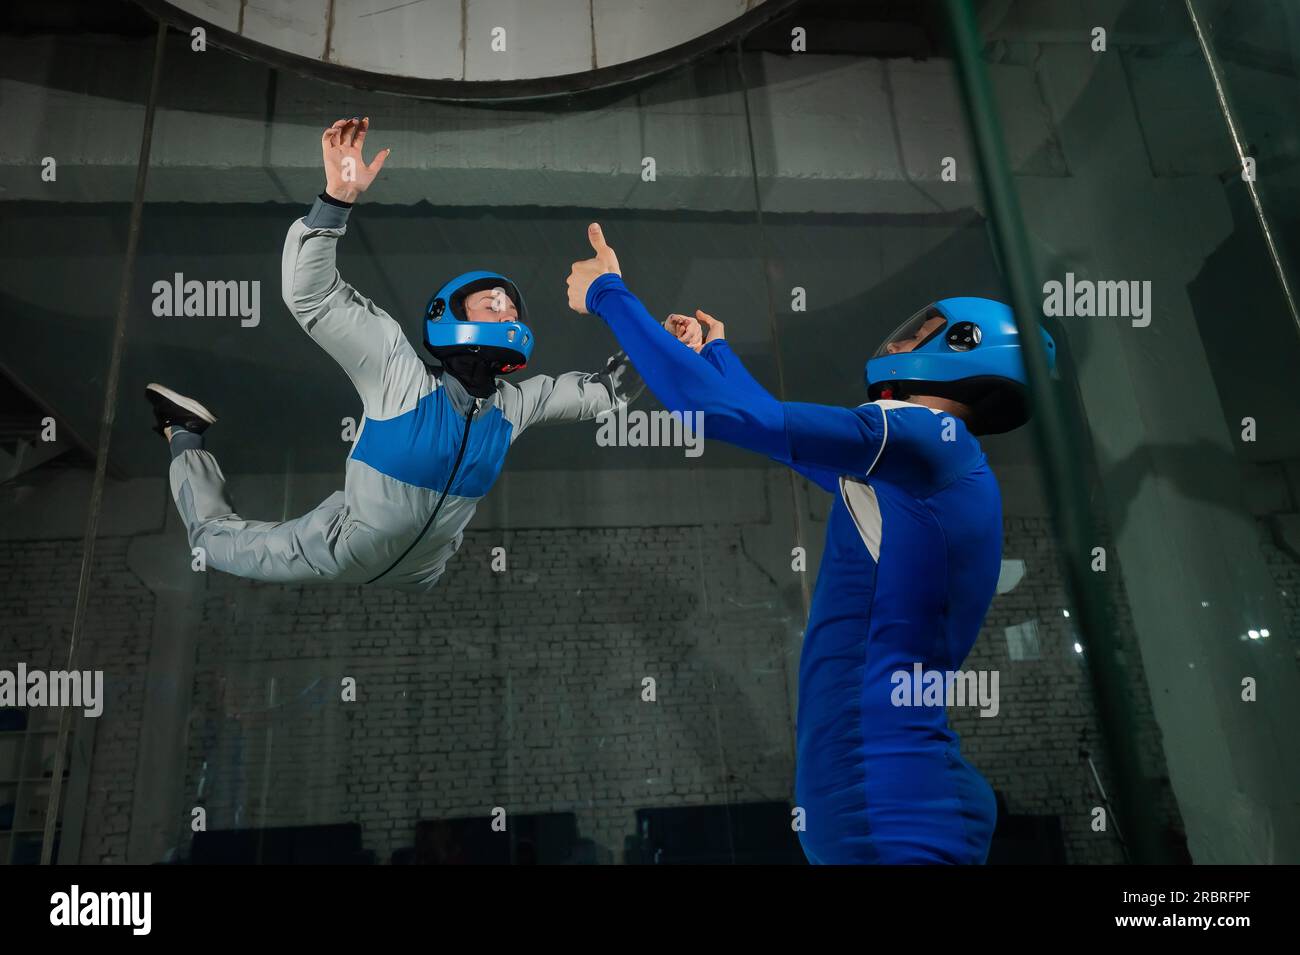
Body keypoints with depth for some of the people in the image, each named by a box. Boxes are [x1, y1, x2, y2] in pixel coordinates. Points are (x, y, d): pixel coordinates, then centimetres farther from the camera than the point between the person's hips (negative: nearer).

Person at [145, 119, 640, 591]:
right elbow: (310, 294, -34)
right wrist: (338, 196, -46)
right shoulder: (402, 372, -26)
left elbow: (599, 391, 1)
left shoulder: (518, 402, -10)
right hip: (337, 552, -5)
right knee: (213, 536, 13)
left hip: (417, 577, 5)